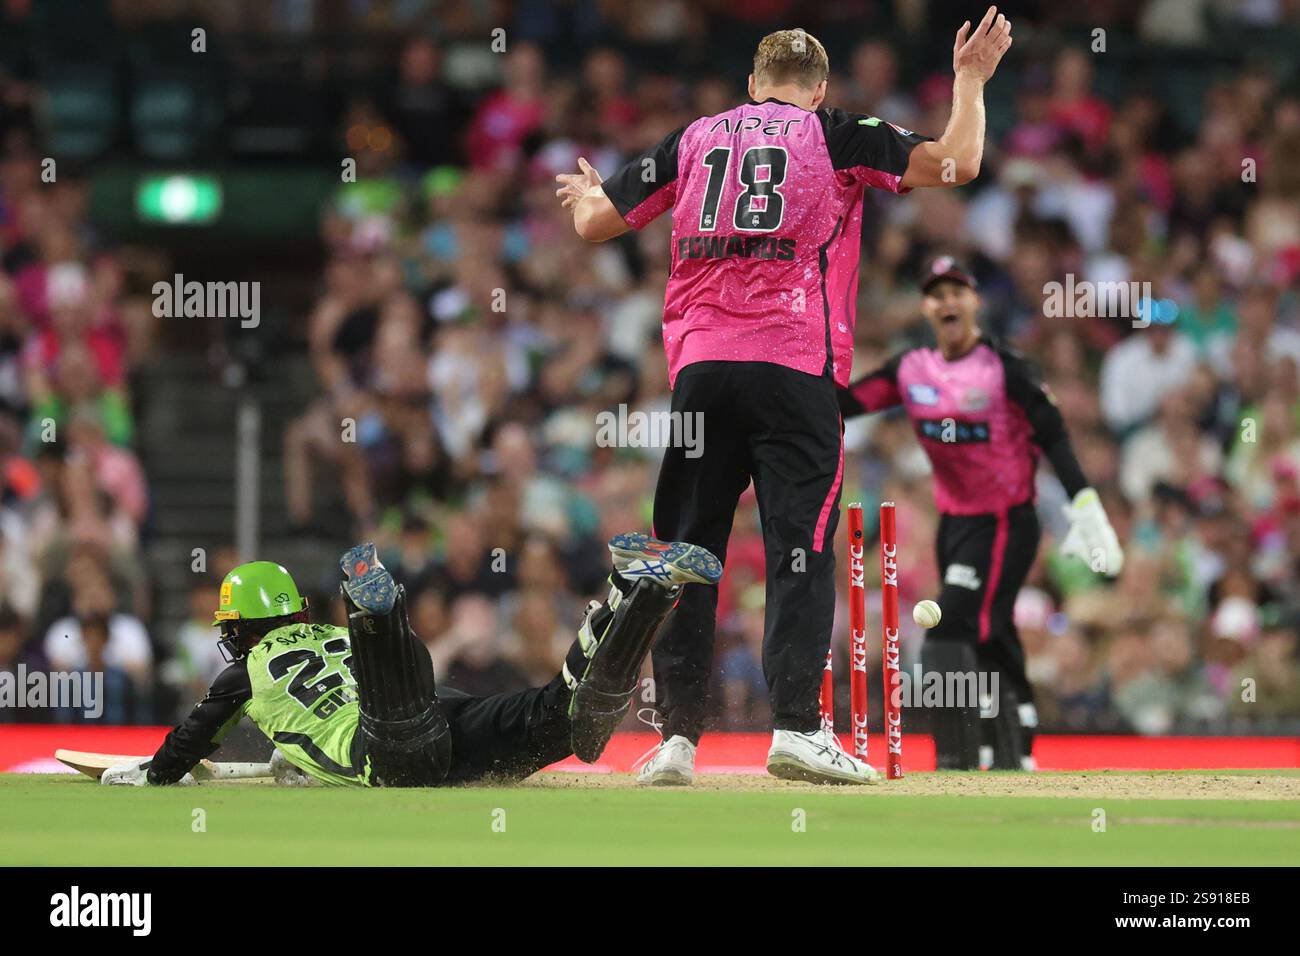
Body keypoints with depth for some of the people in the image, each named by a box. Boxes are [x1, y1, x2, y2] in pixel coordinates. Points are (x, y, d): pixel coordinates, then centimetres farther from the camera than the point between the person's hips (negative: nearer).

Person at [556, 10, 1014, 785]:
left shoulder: (694, 140, 17)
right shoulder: (833, 137, 8)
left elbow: (597, 222, 21)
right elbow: (957, 164, 1)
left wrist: (583, 195, 45)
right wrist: (971, 80, 18)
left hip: (699, 370, 3)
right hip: (795, 368, -3)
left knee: (688, 552, 6)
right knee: (801, 547, -5)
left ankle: (678, 734, 0)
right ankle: (796, 725, -17)